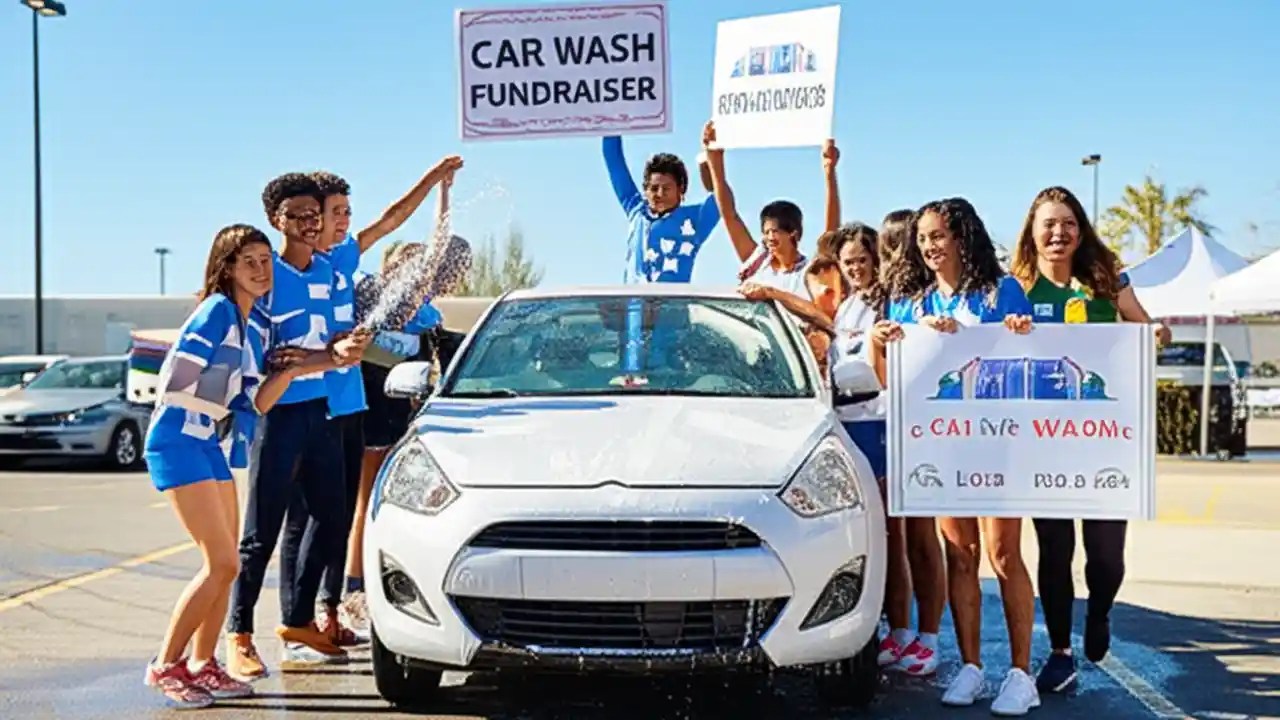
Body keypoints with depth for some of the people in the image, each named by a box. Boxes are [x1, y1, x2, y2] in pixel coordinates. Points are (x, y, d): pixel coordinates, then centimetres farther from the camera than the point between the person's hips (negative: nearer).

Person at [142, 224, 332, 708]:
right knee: (221, 564, -11)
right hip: (178, 440, -9)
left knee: (225, 567, 9)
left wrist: (292, 370, -1)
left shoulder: (250, 332, 15)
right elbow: (176, 376, -20)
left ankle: (202, 665, 17)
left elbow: (256, 404, 10)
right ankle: (165, 667, 0)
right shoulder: (218, 309, -11)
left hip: (208, 443, 9)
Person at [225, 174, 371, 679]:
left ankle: (297, 621, 25)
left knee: (331, 518, 13)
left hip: (319, 409, 8)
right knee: (262, 532, -4)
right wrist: (329, 355, -23)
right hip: (278, 412, -8)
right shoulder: (265, 274, -10)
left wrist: (345, 345, 1)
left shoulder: (327, 269, 11)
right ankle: (239, 636, 5)